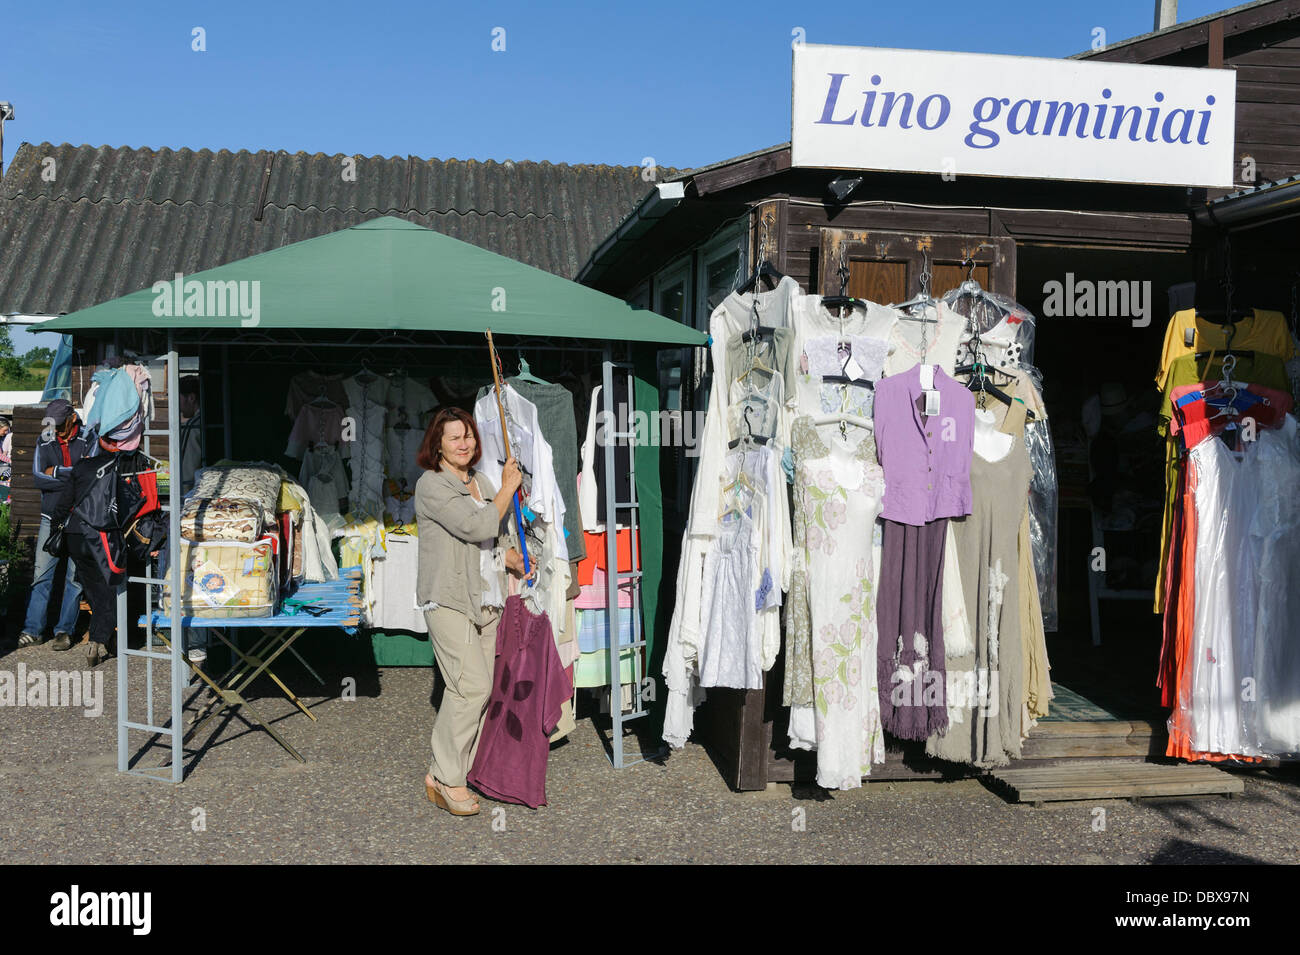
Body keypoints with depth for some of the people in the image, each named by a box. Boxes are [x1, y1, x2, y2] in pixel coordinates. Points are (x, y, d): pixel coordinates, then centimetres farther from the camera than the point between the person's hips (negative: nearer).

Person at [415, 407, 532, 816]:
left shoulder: (482, 483, 18)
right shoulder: (431, 485, -7)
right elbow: (477, 527, -18)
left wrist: (513, 560, 8)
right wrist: (508, 488, -6)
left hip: (485, 599, 8)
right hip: (448, 599, -7)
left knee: (479, 689, 4)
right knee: (472, 685, -15)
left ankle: (448, 777, 14)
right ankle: (445, 778, -2)